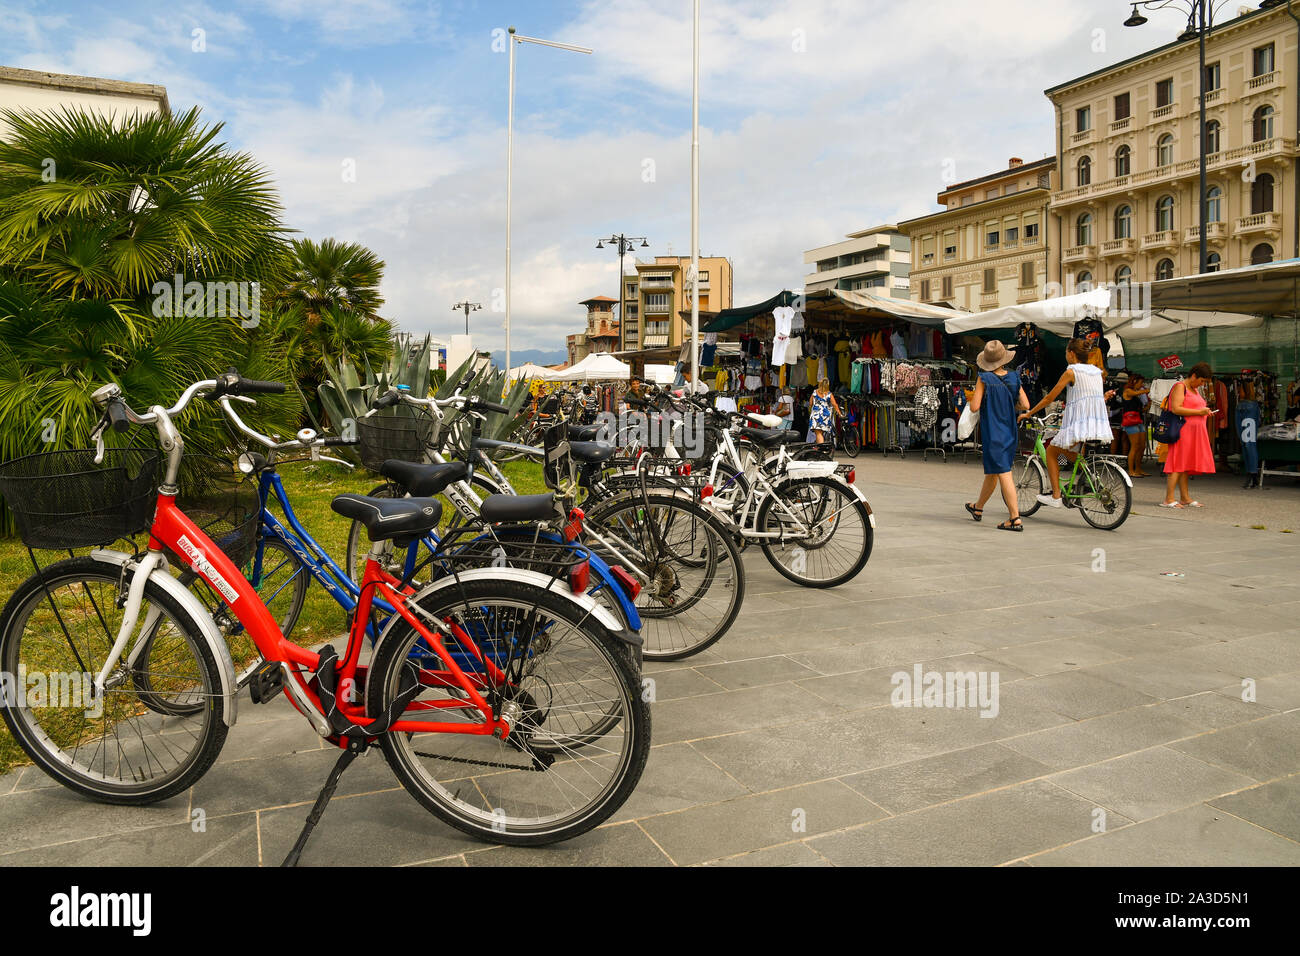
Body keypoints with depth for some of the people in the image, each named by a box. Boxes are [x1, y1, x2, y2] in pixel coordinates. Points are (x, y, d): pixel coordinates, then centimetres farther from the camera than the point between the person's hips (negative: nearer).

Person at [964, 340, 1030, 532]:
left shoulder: (984, 379, -12)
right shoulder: (1014, 378, 1)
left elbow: (974, 407, -15)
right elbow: (1025, 405, -2)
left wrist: (974, 397, 5)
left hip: (993, 434, -6)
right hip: (1010, 433, 6)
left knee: (1004, 475, -6)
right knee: (991, 472, 17)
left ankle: (1015, 519, -7)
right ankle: (978, 508, 29)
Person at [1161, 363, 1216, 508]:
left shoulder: (1194, 389, 22)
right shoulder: (1180, 387, -7)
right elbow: (1176, 409, -19)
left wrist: (1205, 412, 13)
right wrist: (1199, 412, -16)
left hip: (1193, 433, 9)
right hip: (1183, 430, -9)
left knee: (1186, 466, 10)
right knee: (1178, 465, -11)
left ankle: (1185, 498, 14)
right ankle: (1168, 499, -12)